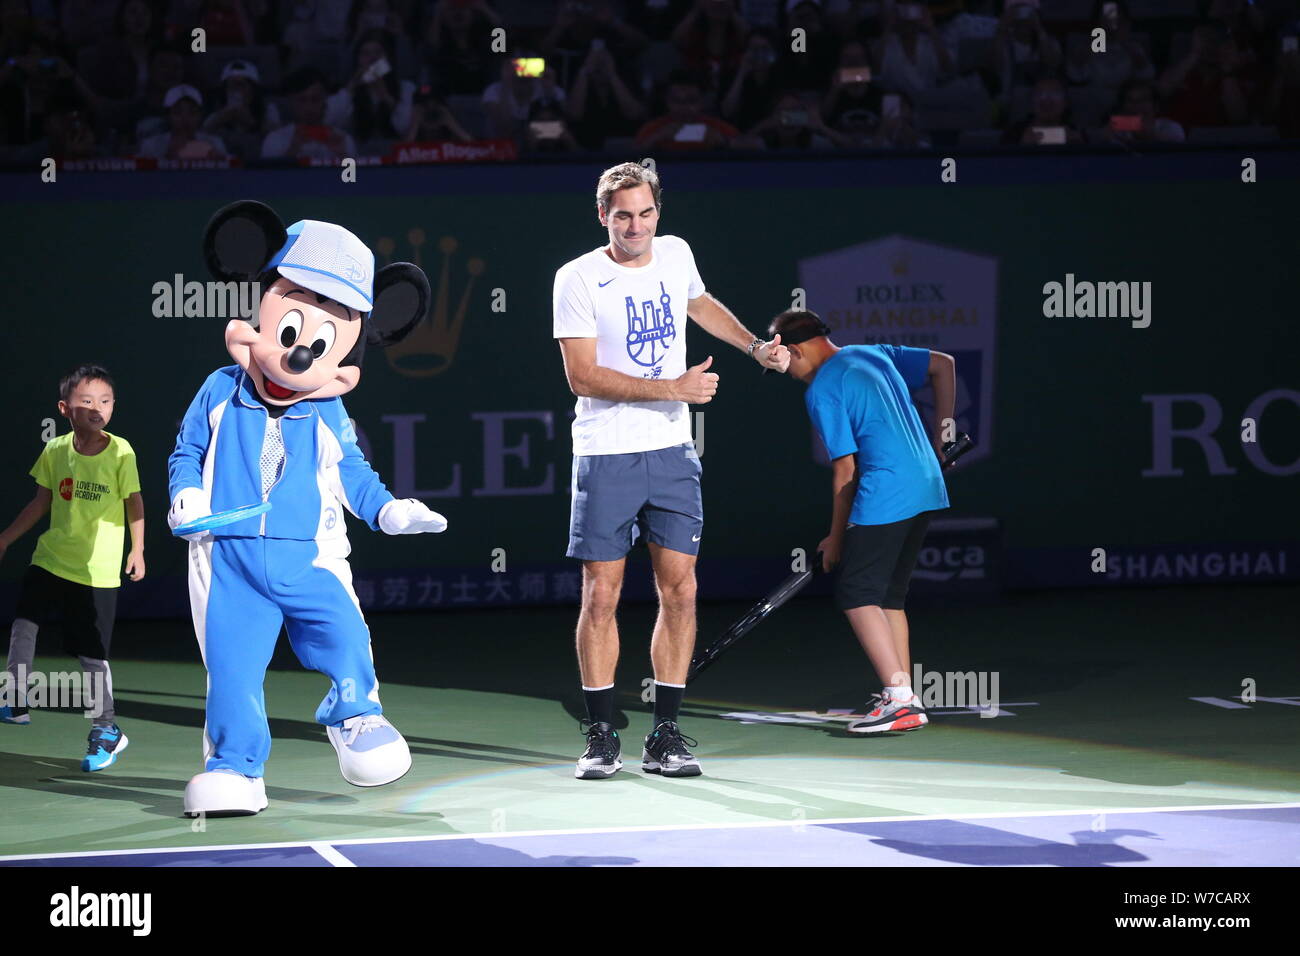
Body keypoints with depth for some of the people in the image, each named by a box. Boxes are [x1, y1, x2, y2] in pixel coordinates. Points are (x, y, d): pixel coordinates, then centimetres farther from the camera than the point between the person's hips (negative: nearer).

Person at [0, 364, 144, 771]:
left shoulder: (120, 452, -10)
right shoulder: (55, 450, 0)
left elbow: (135, 502, 0)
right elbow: (42, 501, 12)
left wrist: (137, 550, -3)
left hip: (98, 571, -4)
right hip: (50, 559, 4)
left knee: (91, 654, 0)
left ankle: (106, 729, 14)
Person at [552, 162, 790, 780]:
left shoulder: (675, 254, 6)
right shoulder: (579, 279, -10)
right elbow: (583, 377, -15)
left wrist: (755, 346, 24)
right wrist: (672, 388, -18)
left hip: (671, 452, 4)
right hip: (604, 457, -4)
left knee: (679, 591, -1)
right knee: (600, 596, -4)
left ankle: (665, 736, 5)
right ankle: (601, 736, 5)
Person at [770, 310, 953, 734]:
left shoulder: (821, 391, -8)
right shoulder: (875, 354, 16)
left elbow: (845, 469, -8)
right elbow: (944, 365, 22)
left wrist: (836, 538, 1)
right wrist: (939, 434, 24)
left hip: (885, 499, -9)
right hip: (927, 489, 9)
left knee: (857, 596, -5)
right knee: (889, 595, 16)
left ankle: (900, 698, -15)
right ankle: (904, 696, 13)